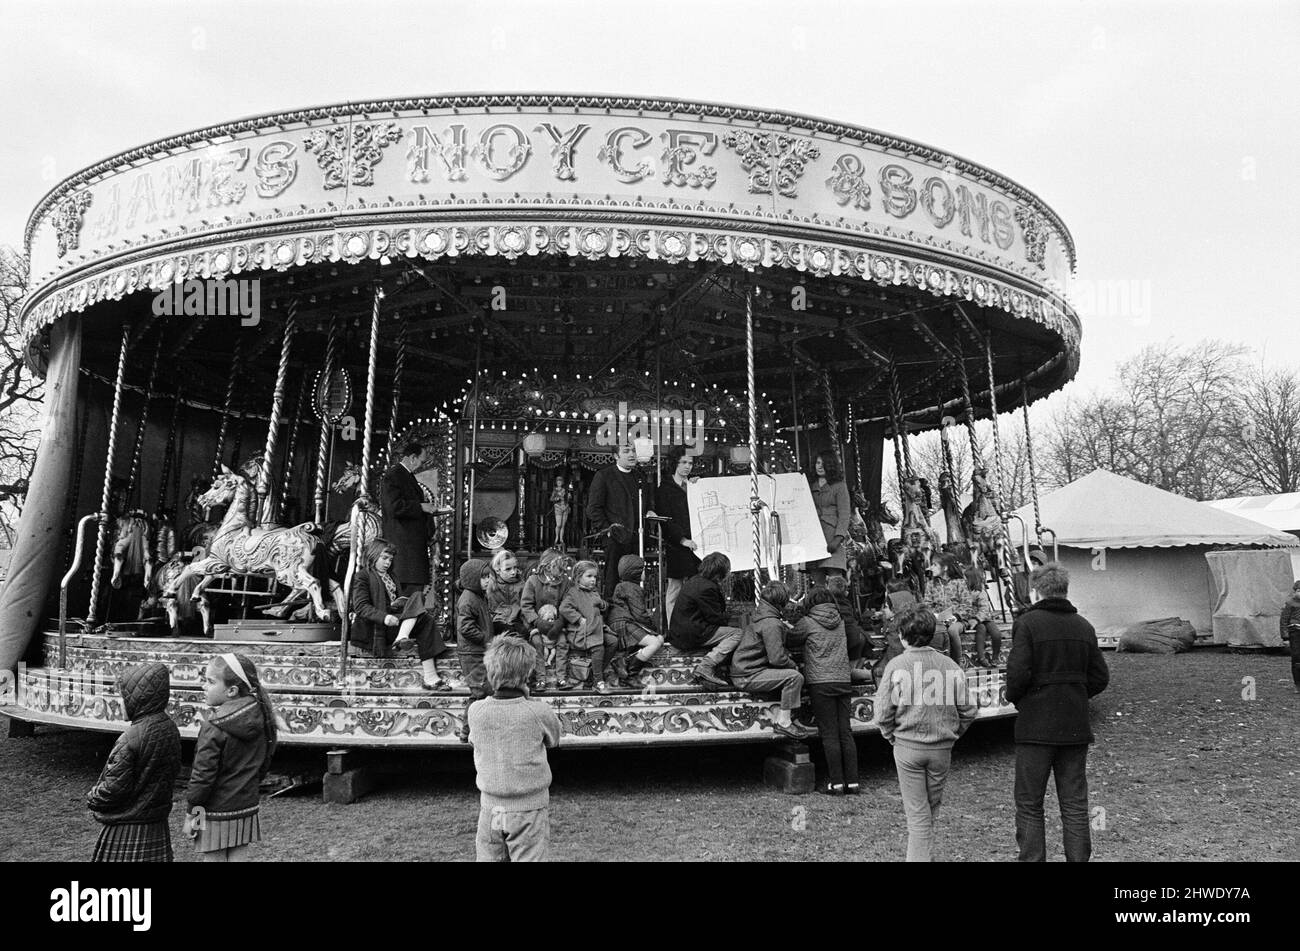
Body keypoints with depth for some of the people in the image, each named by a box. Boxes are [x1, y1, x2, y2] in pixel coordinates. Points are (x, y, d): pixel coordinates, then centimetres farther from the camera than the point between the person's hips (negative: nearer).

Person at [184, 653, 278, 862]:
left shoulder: (214, 727, -20)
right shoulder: (260, 719, -1)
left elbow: (203, 774, -16)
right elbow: (264, 764, 10)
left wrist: (192, 810, -5)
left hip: (216, 813, -6)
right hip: (247, 808, 6)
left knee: (213, 858, 7)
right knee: (239, 857, 14)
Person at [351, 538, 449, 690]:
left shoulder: (390, 576, 30)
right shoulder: (362, 576, 3)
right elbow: (361, 606, -10)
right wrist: (384, 617, -26)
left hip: (398, 617, 7)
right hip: (377, 626, -7)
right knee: (425, 620, -27)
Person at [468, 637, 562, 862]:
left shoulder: (476, 712, -11)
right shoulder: (539, 712, -17)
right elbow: (554, 740, 3)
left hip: (490, 807, 3)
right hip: (529, 809, -2)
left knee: (488, 858, 16)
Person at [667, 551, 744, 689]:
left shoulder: (694, 580, 15)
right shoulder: (707, 588, -18)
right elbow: (714, 617, -15)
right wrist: (730, 621, 1)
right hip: (689, 635, -11)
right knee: (737, 633, -13)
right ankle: (705, 668, -20)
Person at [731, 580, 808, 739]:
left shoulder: (759, 613, 11)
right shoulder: (771, 623, -20)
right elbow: (777, 658, -25)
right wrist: (793, 665, -7)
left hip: (743, 668, 10)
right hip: (747, 677, -10)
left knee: (793, 670, 18)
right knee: (795, 677, -20)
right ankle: (783, 722, -12)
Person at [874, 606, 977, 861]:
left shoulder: (896, 666, -10)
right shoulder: (950, 665, -3)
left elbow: (883, 714, -10)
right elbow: (967, 711, 1)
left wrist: (892, 736, 7)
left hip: (907, 746, -2)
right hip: (942, 748, 2)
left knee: (917, 812, 7)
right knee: (932, 806, 21)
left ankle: (917, 856, 4)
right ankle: (923, 851, 31)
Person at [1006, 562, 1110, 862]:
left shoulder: (1027, 623, -10)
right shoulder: (1084, 627, 7)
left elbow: (1018, 674, -18)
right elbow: (1100, 678, 8)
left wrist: (1014, 698, 1)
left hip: (1036, 727, -5)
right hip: (1075, 728, 5)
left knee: (1029, 805, 5)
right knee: (1075, 806, 12)